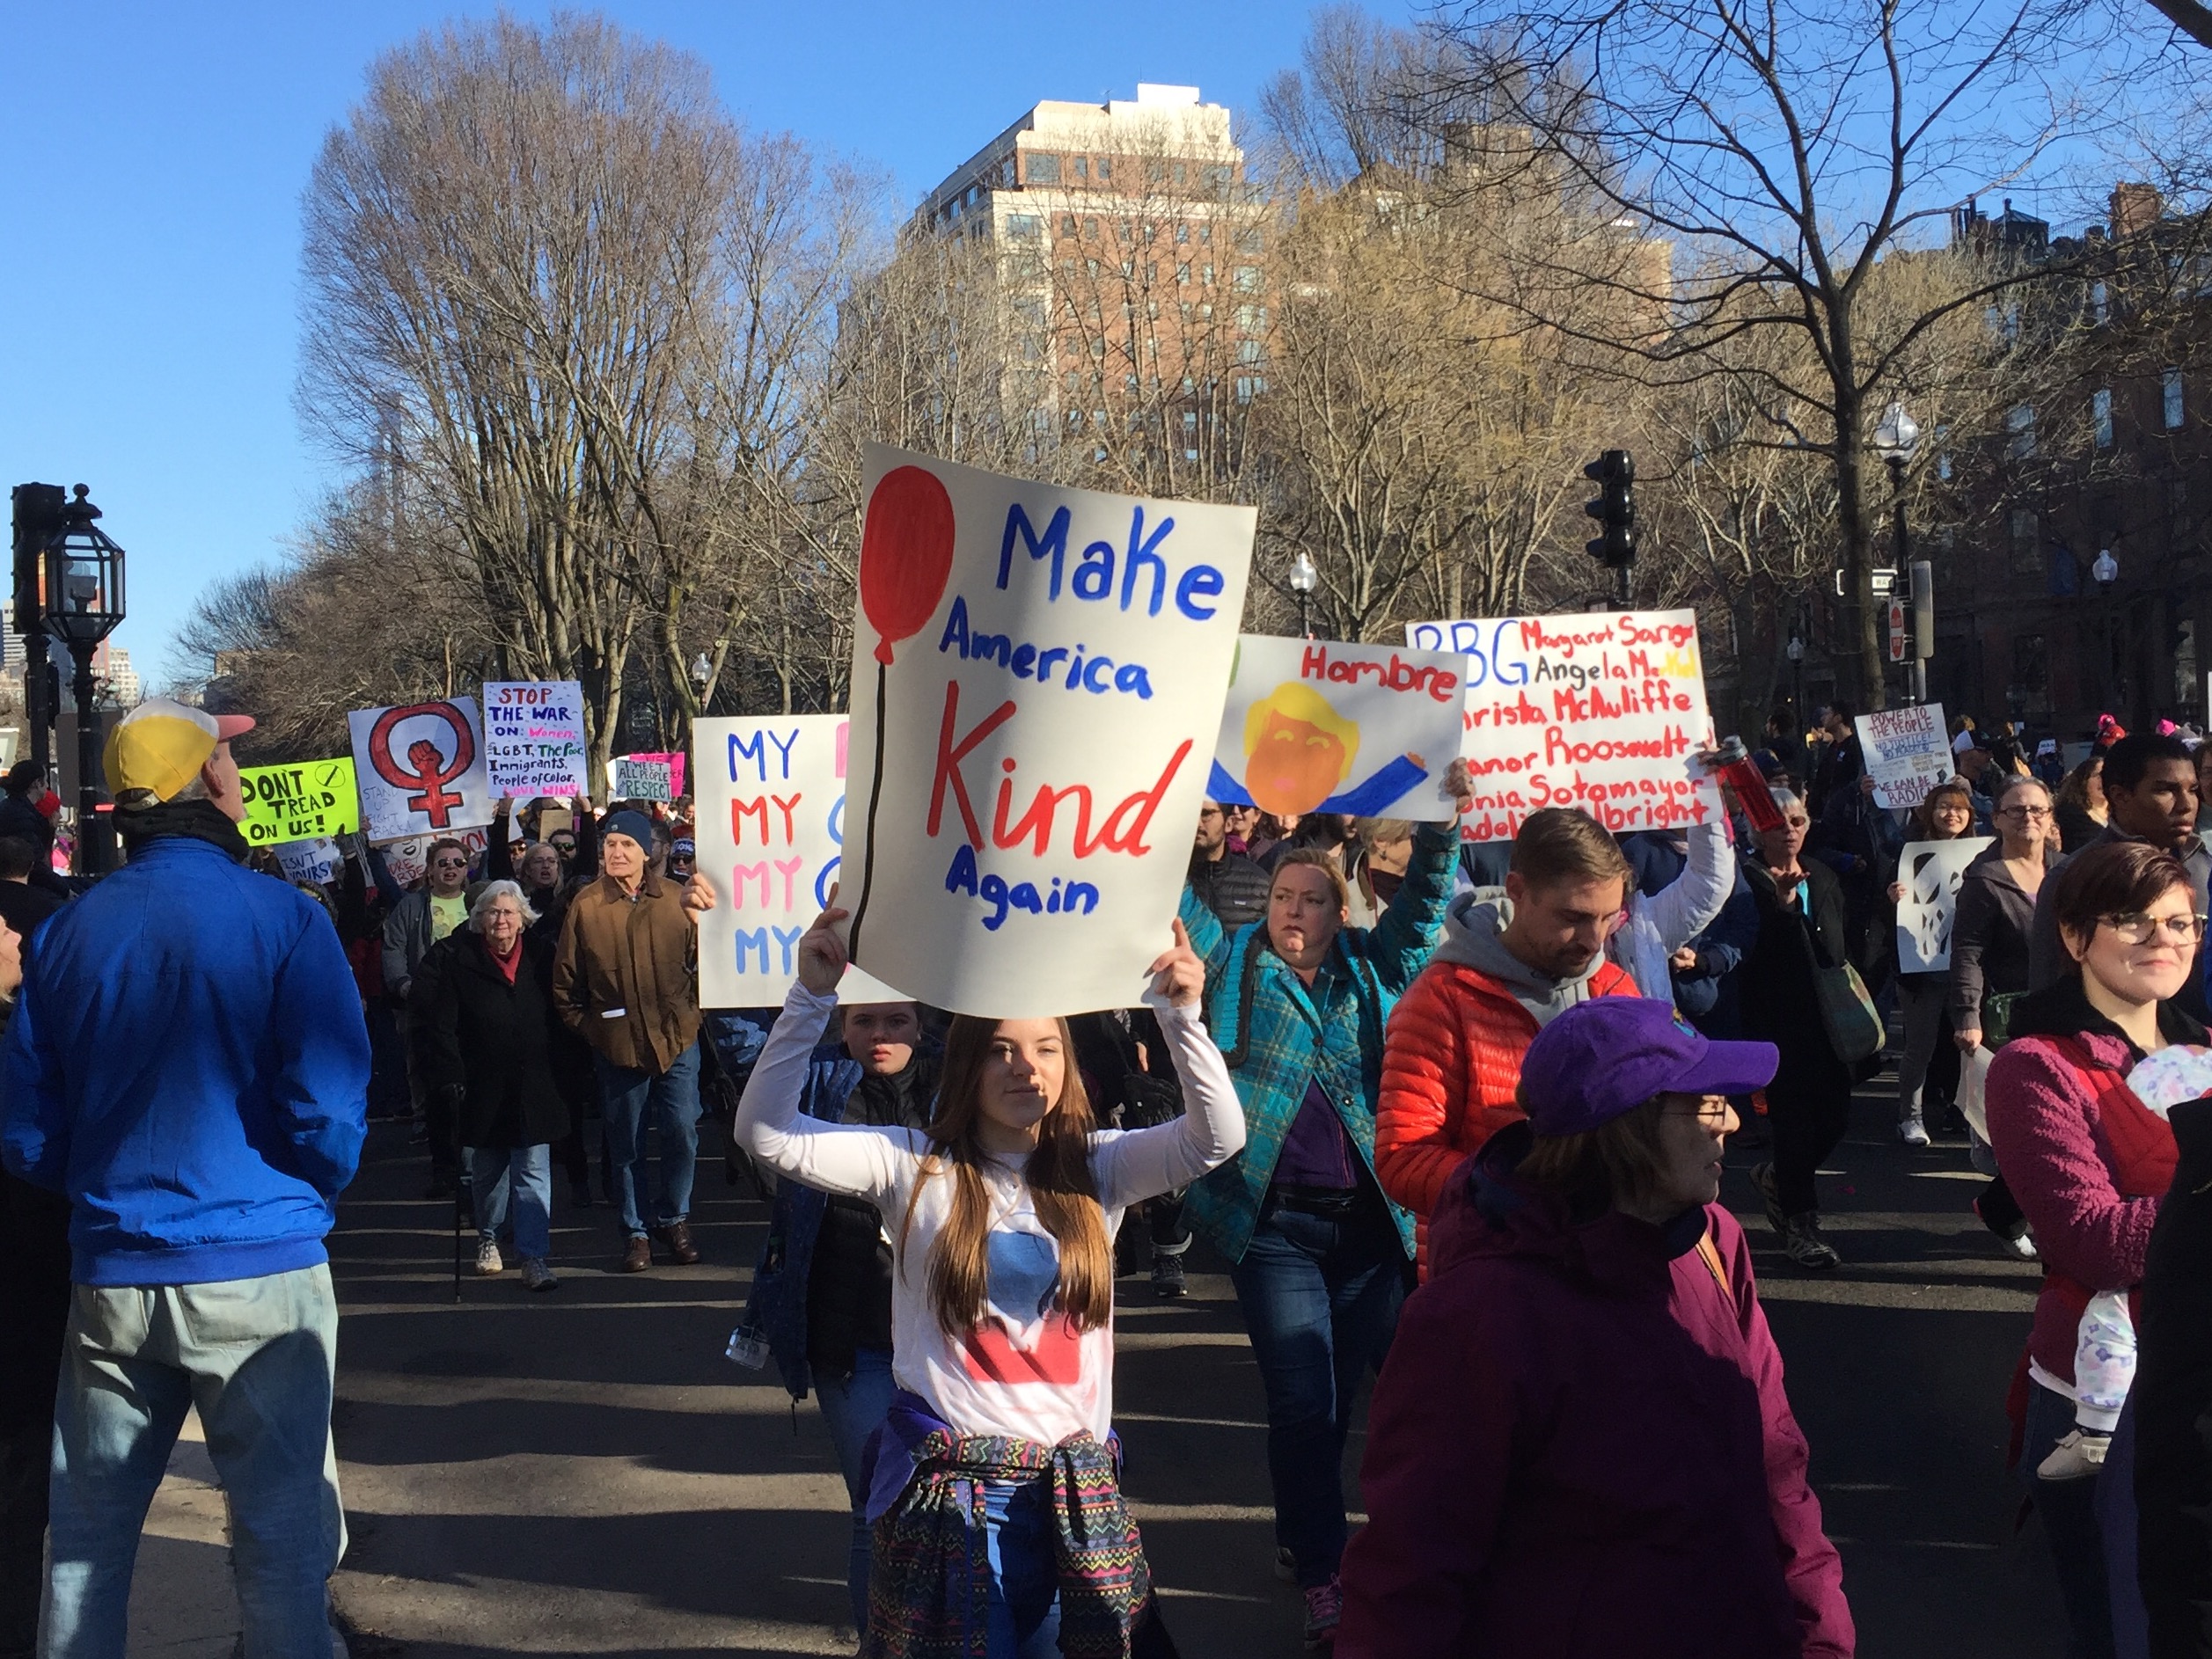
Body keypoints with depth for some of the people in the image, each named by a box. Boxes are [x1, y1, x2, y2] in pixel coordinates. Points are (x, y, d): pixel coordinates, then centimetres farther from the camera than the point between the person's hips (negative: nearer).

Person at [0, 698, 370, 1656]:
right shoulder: (281, 919, -10)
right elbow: (329, 1110, -14)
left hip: (110, 1278, 4)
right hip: (258, 1271, -4)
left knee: (88, 1528, 16)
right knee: (281, 1534, 4)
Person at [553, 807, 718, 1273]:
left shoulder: (675, 899, -3)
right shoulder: (586, 905, -3)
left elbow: (701, 962, 2)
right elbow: (565, 979, 2)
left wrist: (689, 1012, -10)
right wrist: (585, 1025, 1)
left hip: (676, 1041, 0)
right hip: (617, 1046, 0)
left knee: (682, 1135, 4)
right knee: (626, 1143, 9)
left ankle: (673, 1220, 24)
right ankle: (634, 1231, 21)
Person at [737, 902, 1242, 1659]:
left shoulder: (1098, 1166, 5)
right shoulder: (915, 1166, -1)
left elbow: (1217, 1138, -9)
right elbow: (767, 1133, -10)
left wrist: (1179, 1016, -21)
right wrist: (811, 997, -18)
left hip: (1075, 1486, 2)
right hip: (945, 1480, -2)